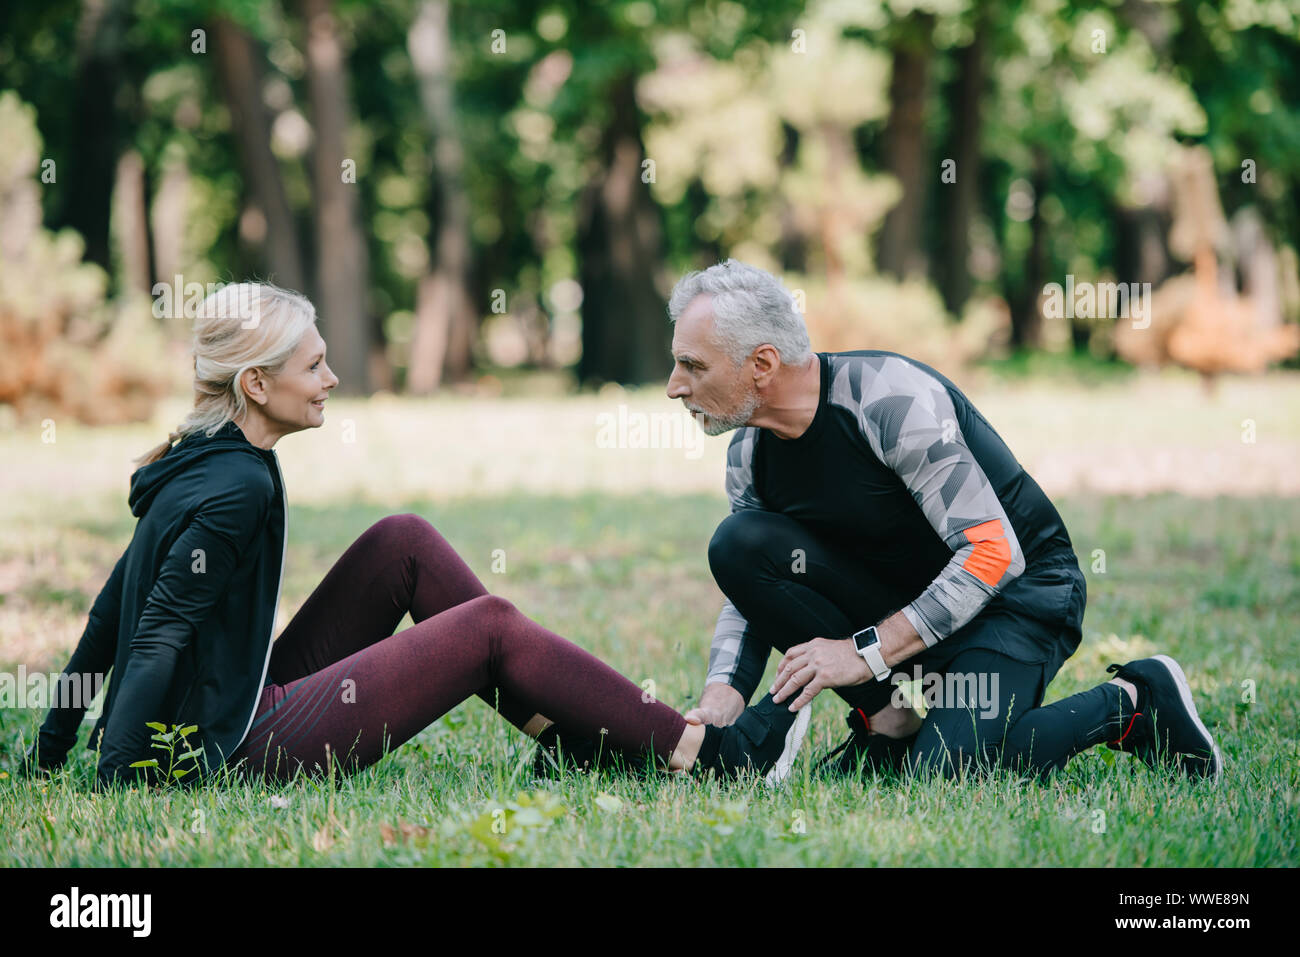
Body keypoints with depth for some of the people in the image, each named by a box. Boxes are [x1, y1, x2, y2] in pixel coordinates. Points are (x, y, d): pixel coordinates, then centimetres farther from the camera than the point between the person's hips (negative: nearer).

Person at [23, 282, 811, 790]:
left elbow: (114, 609, 15)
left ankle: (572, 737, 13)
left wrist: (50, 750, 20)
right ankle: (706, 757, 0)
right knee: (490, 627, -6)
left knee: (406, 544, 10)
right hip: (235, 755, -10)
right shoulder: (237, 488, -19)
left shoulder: (196, 465, 10)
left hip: (237, 719, 10)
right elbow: (158, 636, -24)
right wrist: (112, 790, -28)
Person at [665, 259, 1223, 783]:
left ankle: (1131, 702, -3)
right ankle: (888, 720, -7)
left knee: (943, 772, -29)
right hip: (904, 594, 7)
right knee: (739, 544, -15)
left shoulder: (890, 398, -27)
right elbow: (752, 598, 4)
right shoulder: (748, 455, -4)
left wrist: (867, 651, -30)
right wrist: (721, 697, -18)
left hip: (1019, 591, -6)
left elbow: (993, 552, -29)